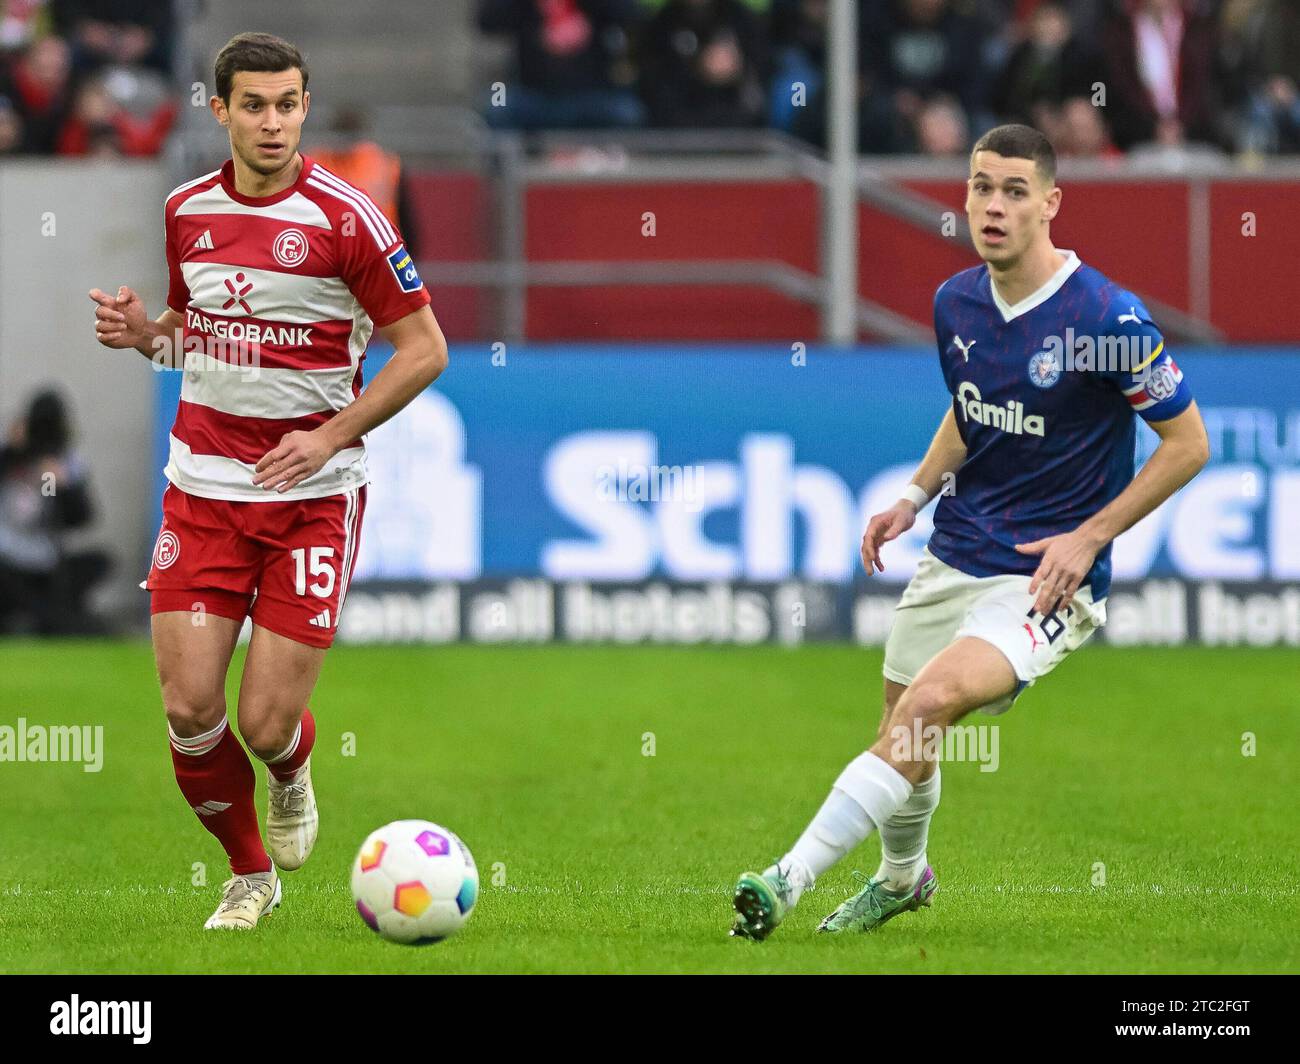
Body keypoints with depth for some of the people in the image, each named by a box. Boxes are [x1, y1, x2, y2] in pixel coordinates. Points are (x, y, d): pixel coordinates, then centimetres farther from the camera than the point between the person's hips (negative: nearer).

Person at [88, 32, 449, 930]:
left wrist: (331, 437, -15)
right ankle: (249, 874, 18)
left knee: (268, 722, -8)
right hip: (204, 484, 4)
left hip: (314, 493, -4)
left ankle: (292, 773, 31)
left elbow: (424, 349, -6)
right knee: (190, 706, -6)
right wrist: (144, 334, -2)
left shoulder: (345, 218, -10)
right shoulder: (187, 211, 5)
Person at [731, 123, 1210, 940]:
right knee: (905, 736, 14)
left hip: (1048, 576, -7)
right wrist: (916, 496, 7)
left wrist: (1090, 537, -14)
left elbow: (1189, 443, -10)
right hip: (955, 558, 7)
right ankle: (902, 878, 46)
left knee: (930, 701, -27)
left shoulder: (1108, 315, -17)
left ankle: (788, 882, -27)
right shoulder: (957, 302, 2)